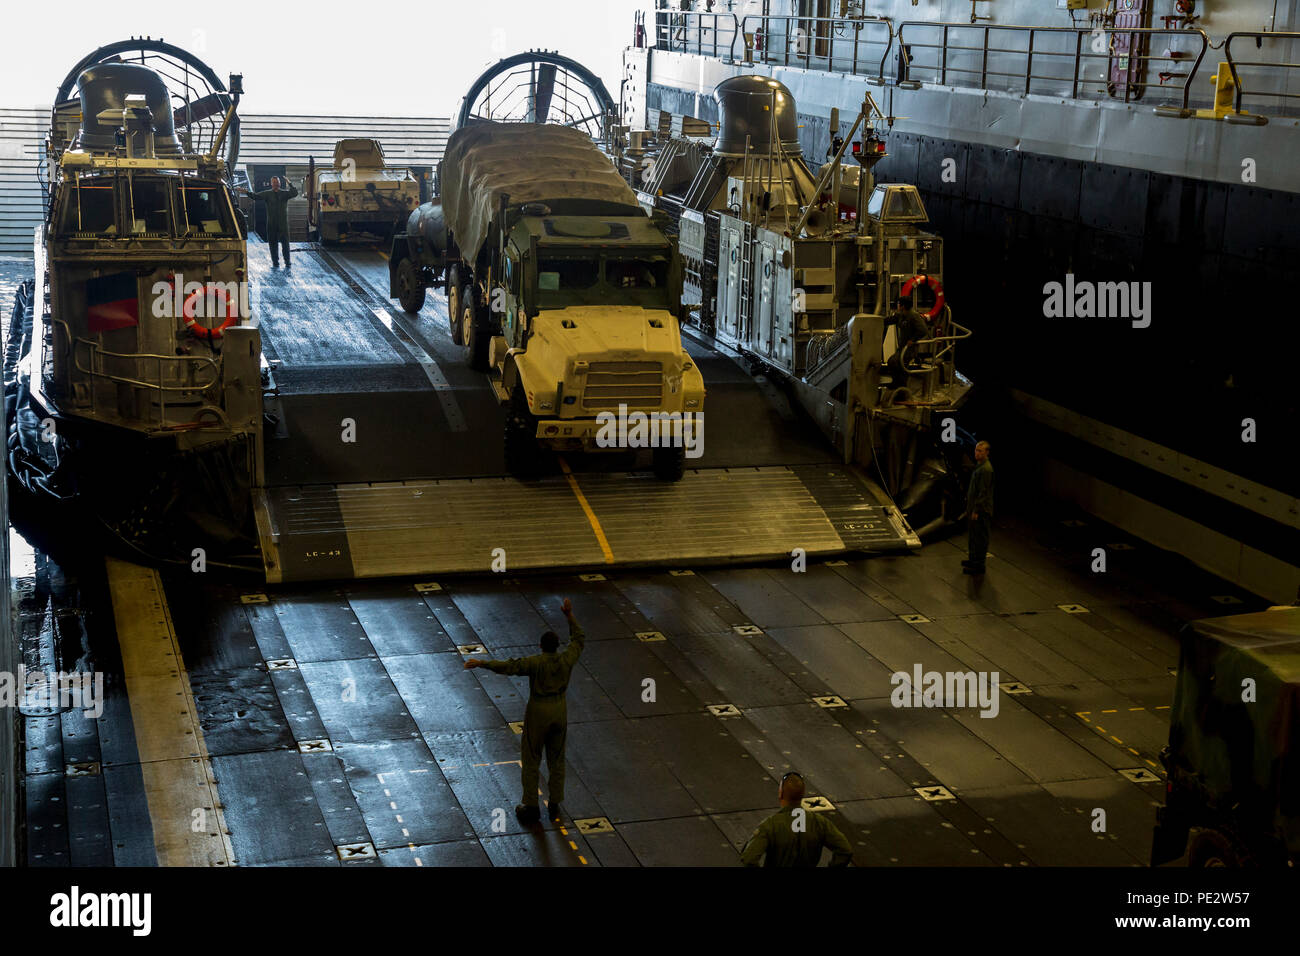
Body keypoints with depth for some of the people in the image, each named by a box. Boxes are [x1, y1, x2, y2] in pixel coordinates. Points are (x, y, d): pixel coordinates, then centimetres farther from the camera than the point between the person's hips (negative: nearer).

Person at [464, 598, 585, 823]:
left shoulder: (536, 662, -19)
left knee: (531, 759, 7)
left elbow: (509, 666, -28)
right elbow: (578, 638, 10)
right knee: (556, 759, 14)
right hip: (560, 710, 4)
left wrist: (481, 664, -28)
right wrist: (570, 615, 15)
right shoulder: (566, 660, -6)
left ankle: (531, 807, 10)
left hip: (538, 712, -4)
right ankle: (554, 806, 20)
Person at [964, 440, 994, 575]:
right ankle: (974, 560, 30)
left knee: (980, 538, -4)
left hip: (981, 510, -10)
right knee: (973, 537, 19)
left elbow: (983, 492, -21)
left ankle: (979, 566, 2)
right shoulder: (979, 465, 13)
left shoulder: (986, 469, -19)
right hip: (975, 508, 10)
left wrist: (976, 510, -21)